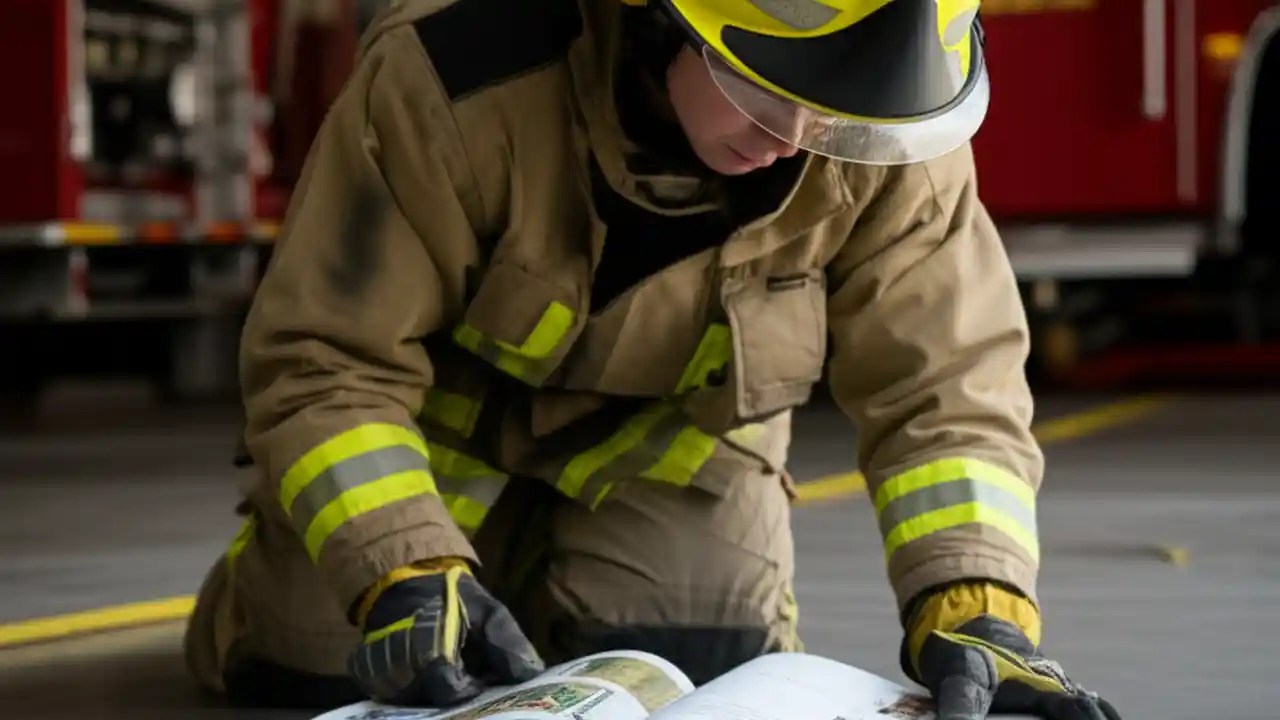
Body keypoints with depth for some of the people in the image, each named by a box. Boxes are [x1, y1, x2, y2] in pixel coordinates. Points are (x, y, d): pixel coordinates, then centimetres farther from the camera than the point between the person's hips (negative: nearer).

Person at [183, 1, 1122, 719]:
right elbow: (325, 364, -33)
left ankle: (548, 579, 20)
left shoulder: (887, 134, -30)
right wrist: (407, 576, -47)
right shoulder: (462, 75, -38)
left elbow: (946, 382, -27)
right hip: (448, 404, -2)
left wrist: (976, 613, -44)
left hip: (674, 425, 2)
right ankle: (473, 569, 27)